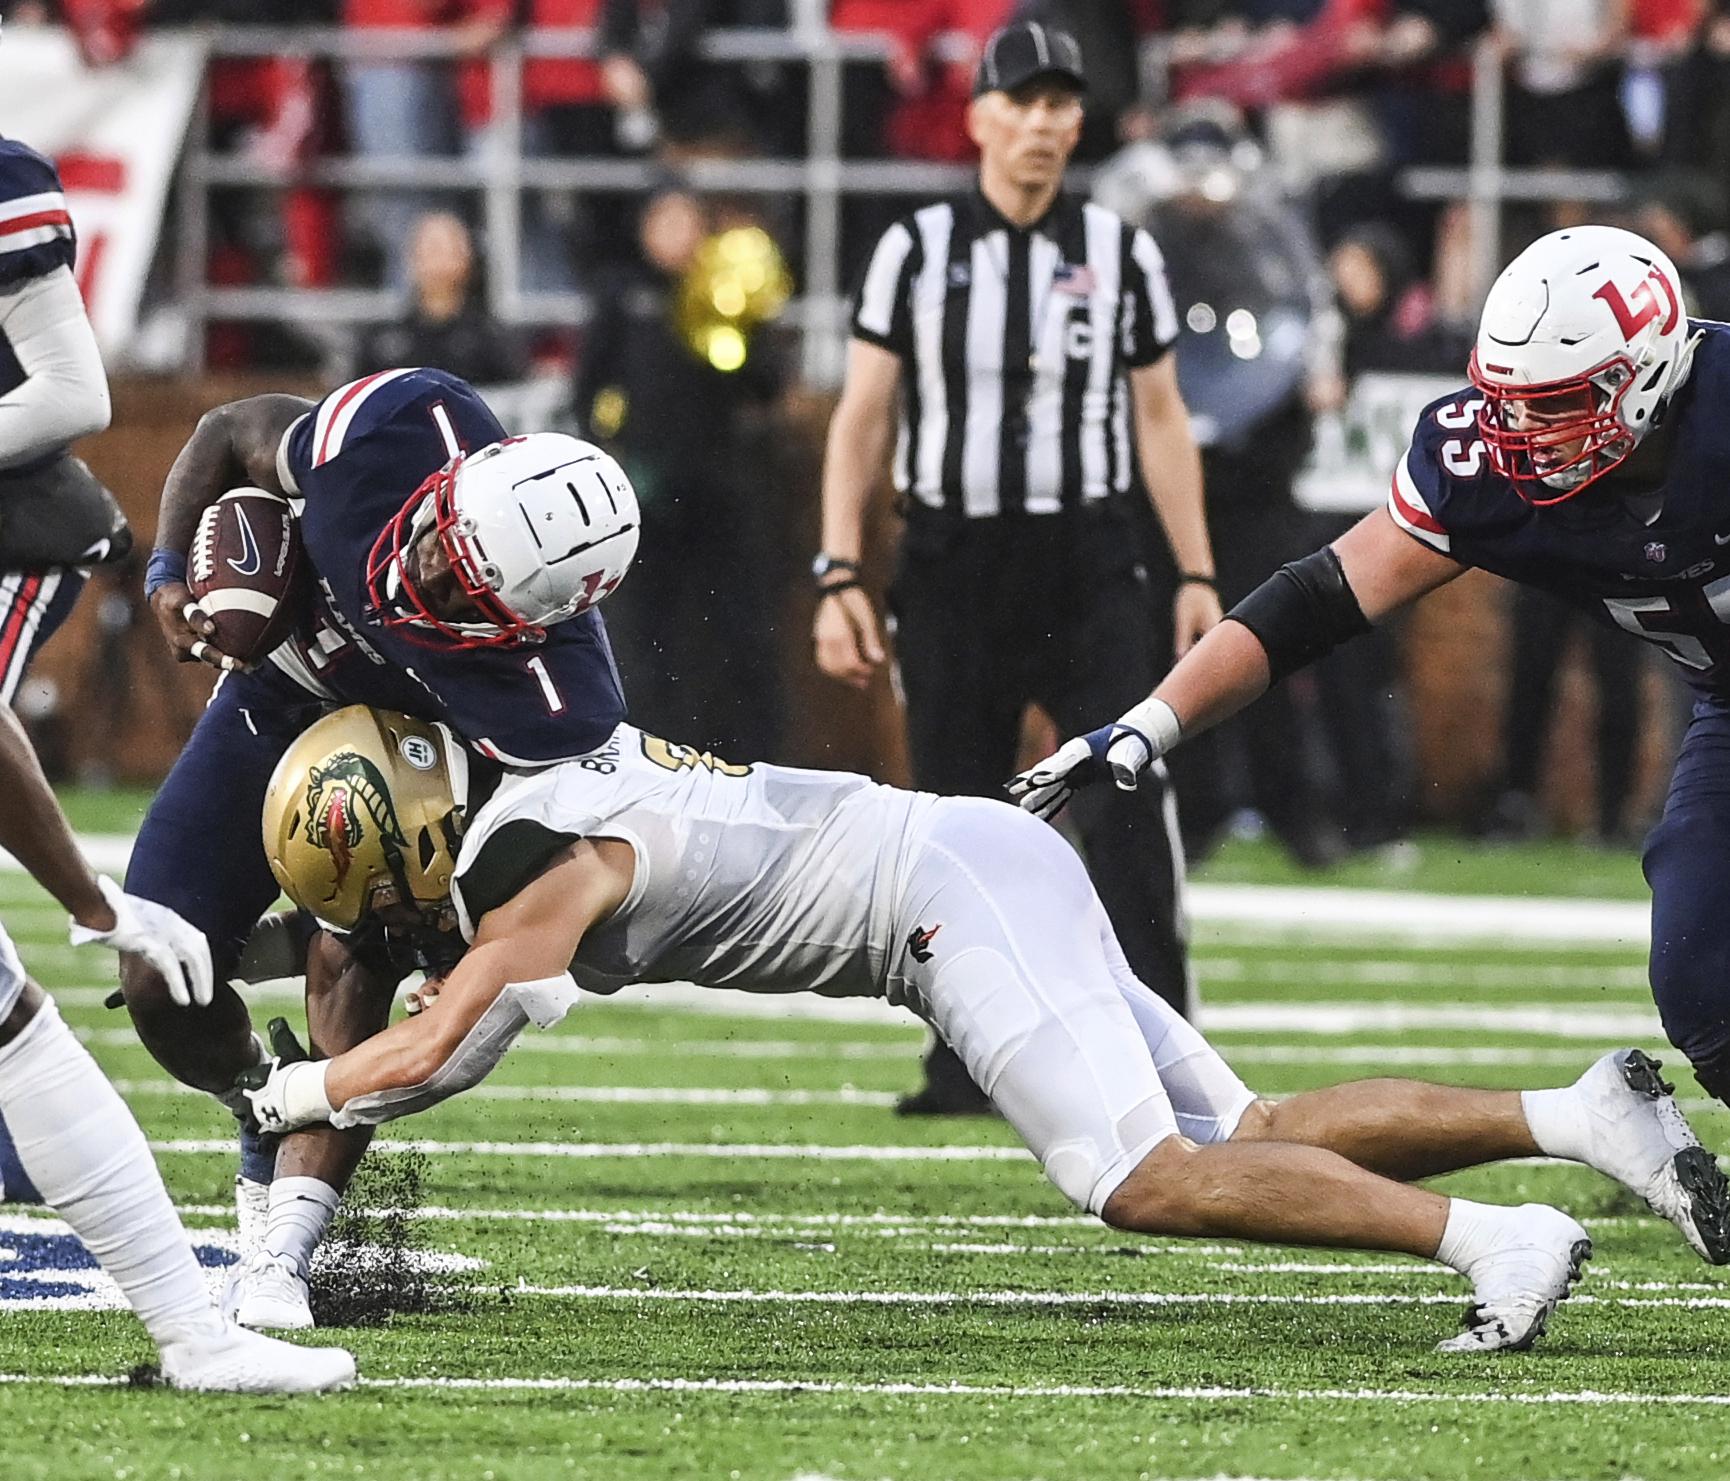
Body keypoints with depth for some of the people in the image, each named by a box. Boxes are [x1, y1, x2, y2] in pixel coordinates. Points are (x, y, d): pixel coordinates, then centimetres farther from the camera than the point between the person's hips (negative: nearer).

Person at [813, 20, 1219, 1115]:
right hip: (953, 562, 1)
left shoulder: (1121, 254, 5)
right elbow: (863, 419, 4)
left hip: (1087, 562, -1)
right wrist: (840, 579, -3)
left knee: (1128, 800, -13)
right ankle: (965, 1062, 12)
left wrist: (1197, 575, 3)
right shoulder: (917, 252, 3)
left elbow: (1160, 418, 9)